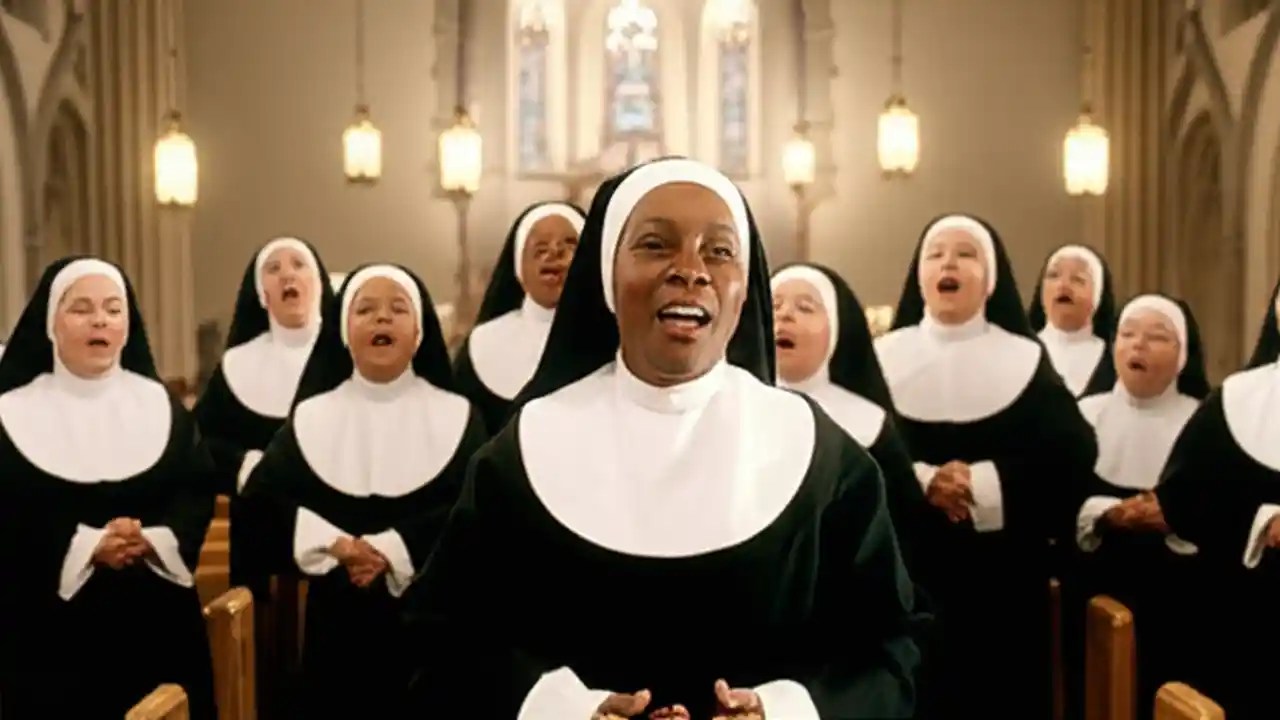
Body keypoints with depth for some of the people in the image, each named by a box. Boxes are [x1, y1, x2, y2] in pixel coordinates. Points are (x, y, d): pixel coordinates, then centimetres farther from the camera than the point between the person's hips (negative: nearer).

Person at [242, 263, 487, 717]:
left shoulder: (456, 416, 0)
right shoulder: (312, 417, 5)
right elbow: (260, 501, -2)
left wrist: (395, 549, -20)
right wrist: (333, 543, -16)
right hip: (339, 620, 1)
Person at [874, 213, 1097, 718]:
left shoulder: (1025, 359, 4)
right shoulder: (883, 357, 4)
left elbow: (1073, 451, -7)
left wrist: (986, 482, -18)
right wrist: (921, 480, -21)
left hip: (1002, 570, 0)